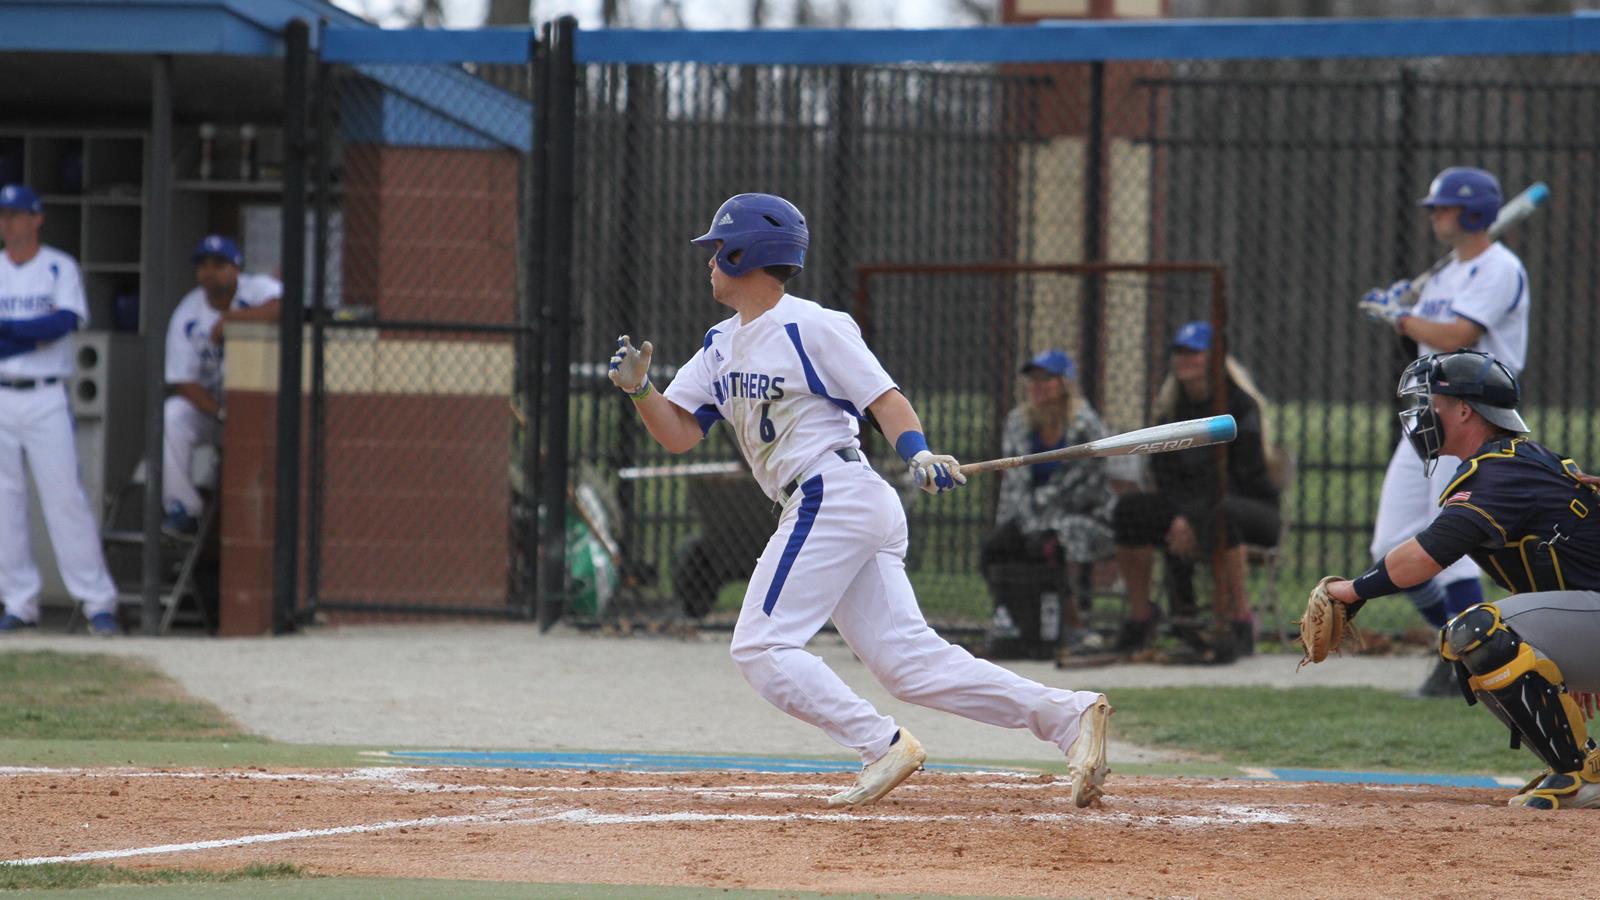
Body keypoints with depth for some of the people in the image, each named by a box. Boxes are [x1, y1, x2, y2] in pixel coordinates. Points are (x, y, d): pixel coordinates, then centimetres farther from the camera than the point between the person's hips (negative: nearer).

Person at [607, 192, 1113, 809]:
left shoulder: (814, 328, -6)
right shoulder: (722, 344, 20)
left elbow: (885, 399, -10)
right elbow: (678, 434, 16)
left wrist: (918, 454, -27)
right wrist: (639, 389, -2)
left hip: (833, 497, -9)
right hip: (828, 511, 9)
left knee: (762, 647, -12)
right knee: (907, 660, -1)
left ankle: (882, 745, -15)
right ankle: (1068, 716, -7)